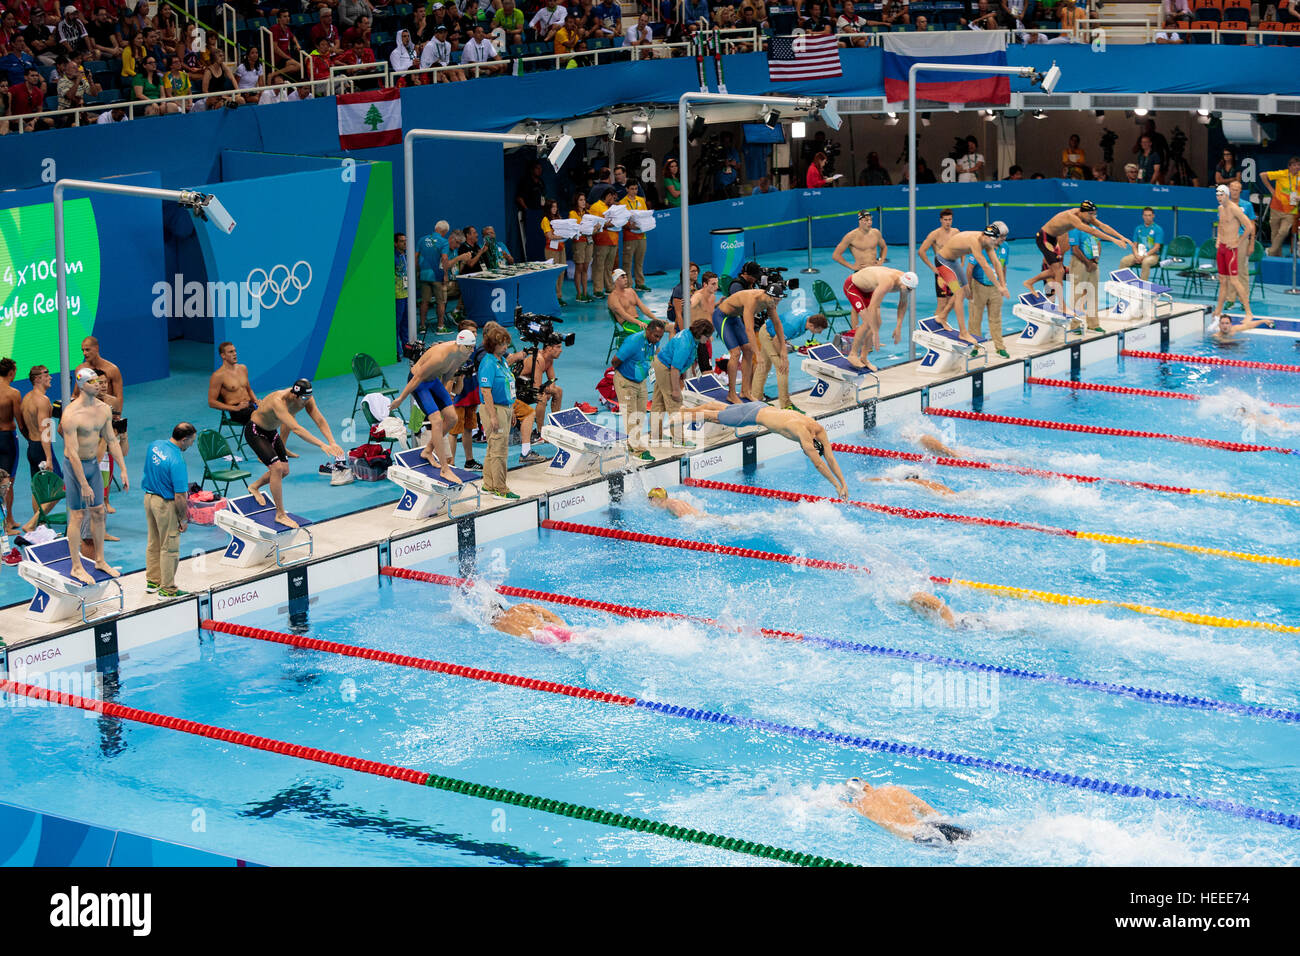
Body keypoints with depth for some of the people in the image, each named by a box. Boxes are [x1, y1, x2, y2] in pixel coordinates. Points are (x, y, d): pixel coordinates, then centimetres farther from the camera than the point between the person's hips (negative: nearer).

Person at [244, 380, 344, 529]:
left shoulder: (306, 398, -18)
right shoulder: (278, 400, -40)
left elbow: (320, 420, -21)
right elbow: (295, 428, -49)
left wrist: (332, 443, -37)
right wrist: (322, 445, -55)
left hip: (271, 431, 8)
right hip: (255, 431, -8)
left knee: (284, 470, 8)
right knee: (277, 467, -20)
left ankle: (254, 487, 37)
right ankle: (280, 515, -13)